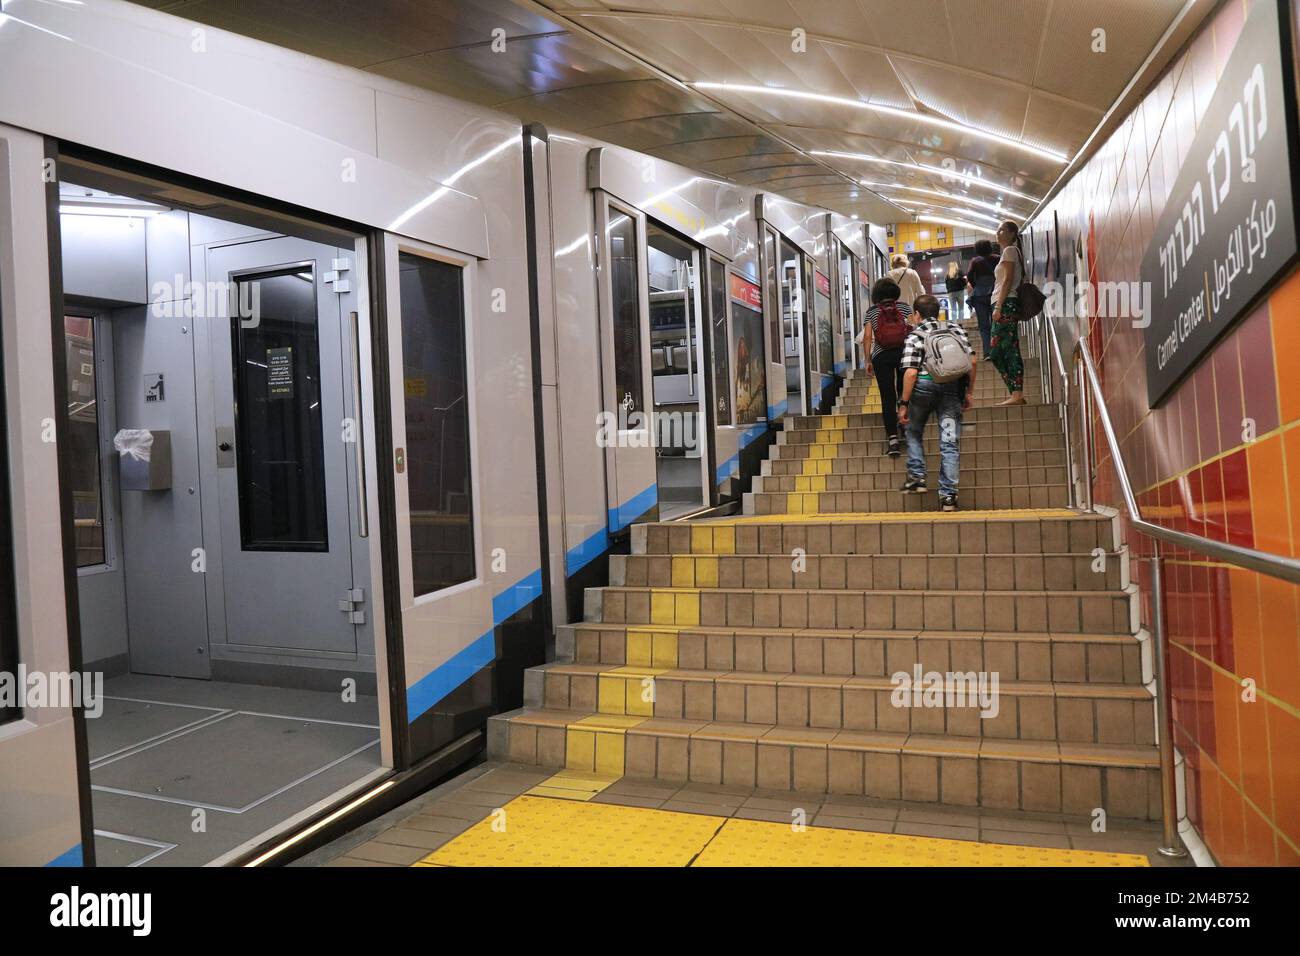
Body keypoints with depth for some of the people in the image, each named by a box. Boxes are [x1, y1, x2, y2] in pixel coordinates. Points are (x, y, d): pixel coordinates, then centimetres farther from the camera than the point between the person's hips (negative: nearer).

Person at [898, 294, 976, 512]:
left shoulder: (914, 337, 0)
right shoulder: (955, 329, 11)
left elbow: (911, 373, -10)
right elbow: (972, 361, 5)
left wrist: (903, 403, -6)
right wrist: (969, 391, 12)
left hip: (925, 386, -2)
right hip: (952, 388, 2)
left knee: (914, 431, 23)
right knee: (950, 442, 3)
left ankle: (916, 476, 16)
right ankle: (948, 495, 2)